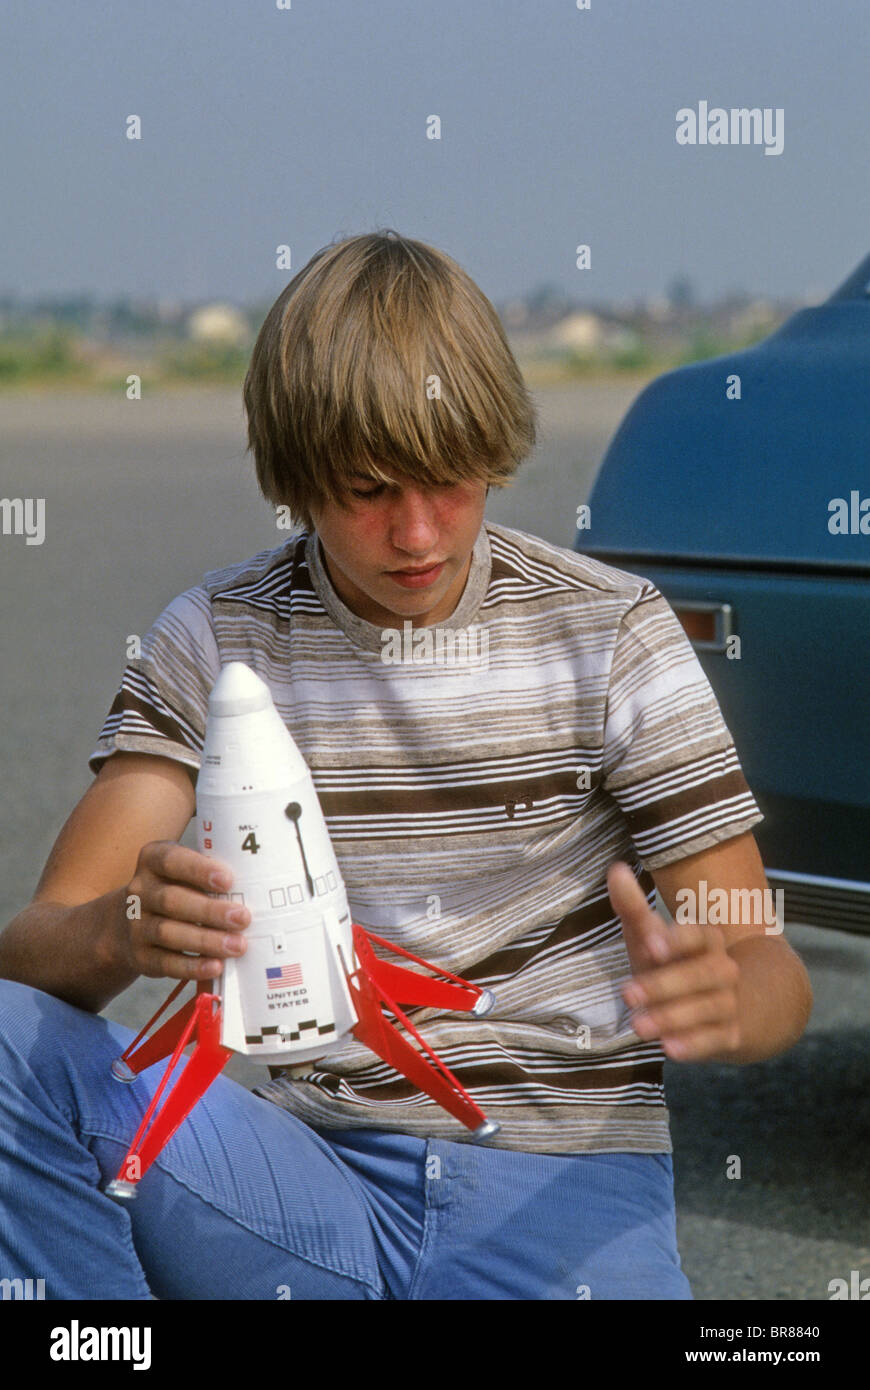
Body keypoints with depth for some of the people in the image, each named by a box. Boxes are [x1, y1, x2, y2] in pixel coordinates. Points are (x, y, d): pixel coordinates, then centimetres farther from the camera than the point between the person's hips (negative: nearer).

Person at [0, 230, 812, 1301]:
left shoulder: (611, 634, 1)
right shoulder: (211, 641, 4)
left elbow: (767, 965, 0)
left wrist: (722, 998, -26)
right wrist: (120, 931, -30)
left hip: (559, 1181, -2)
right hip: (311, 1175, 2)